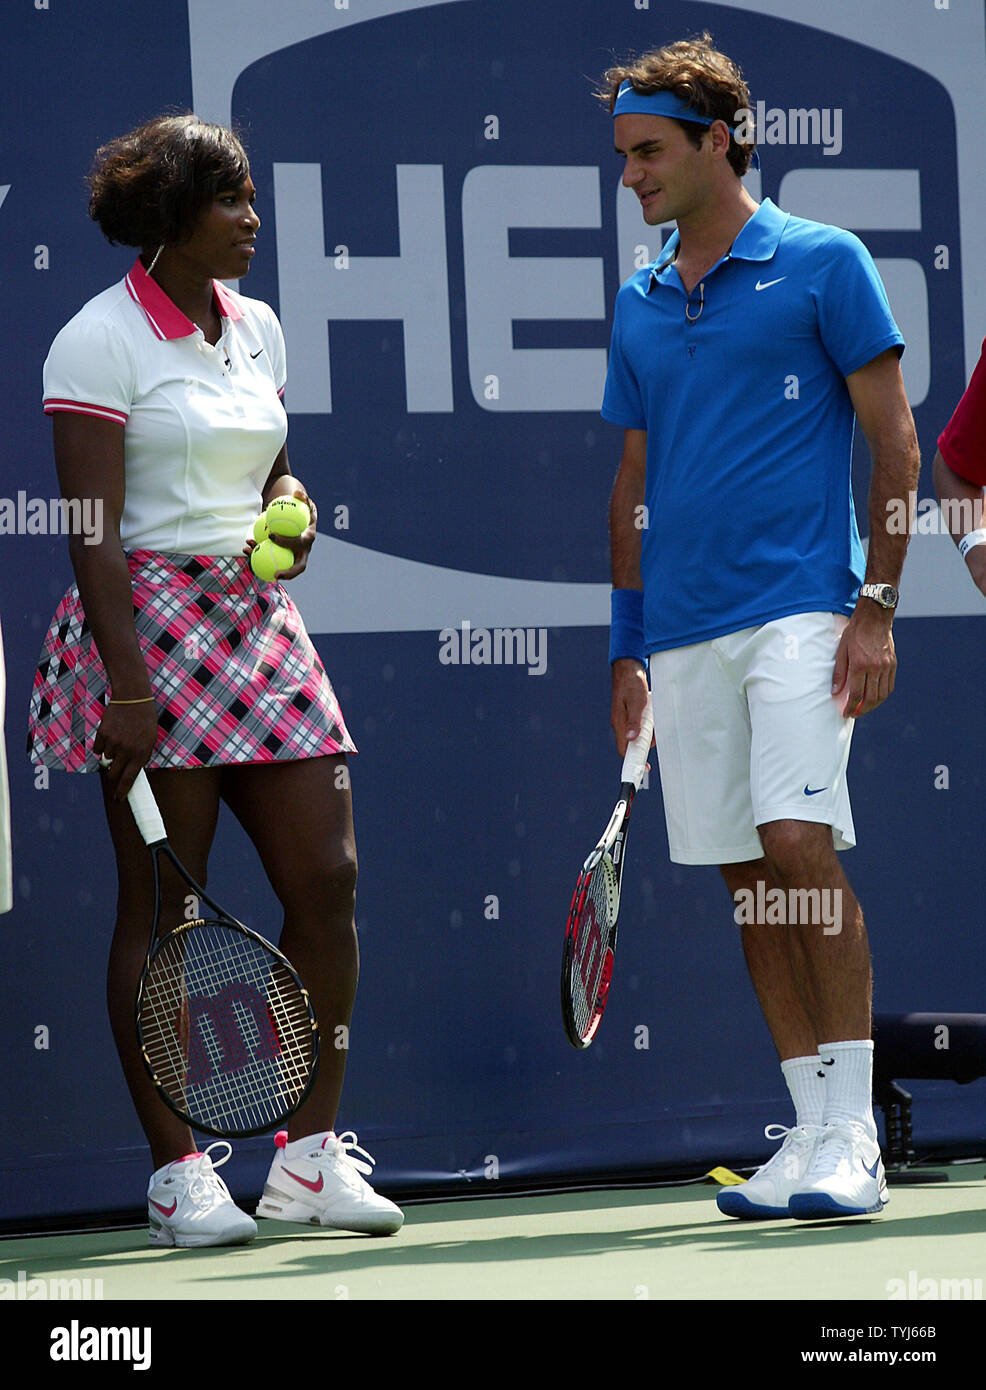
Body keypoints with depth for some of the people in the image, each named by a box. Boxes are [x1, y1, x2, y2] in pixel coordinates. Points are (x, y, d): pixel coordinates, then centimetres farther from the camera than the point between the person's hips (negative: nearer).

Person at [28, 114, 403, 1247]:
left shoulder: (258, 328, 14)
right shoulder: (101, 341, -8)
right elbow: (93, 530, -13)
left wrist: (290, 516, 2)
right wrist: (127, 686, -20)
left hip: (258, 623, 7)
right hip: (149, 629, -7)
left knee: (326, 876, 1)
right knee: (161, 904, -3)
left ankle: (310, 1155, 11)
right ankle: (178, 1173, 3)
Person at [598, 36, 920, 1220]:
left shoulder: (822, 265, -1)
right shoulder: (639, 304, 15)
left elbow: (894, 443, -3)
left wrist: (876, 608, -10)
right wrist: (628, 646, 15)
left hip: (798, 609, -6)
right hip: (685, 633, 6)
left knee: (799, 844, -16)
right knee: (746, 877, 4)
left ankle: (853, 1138, -11)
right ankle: (815, 1133, 9)